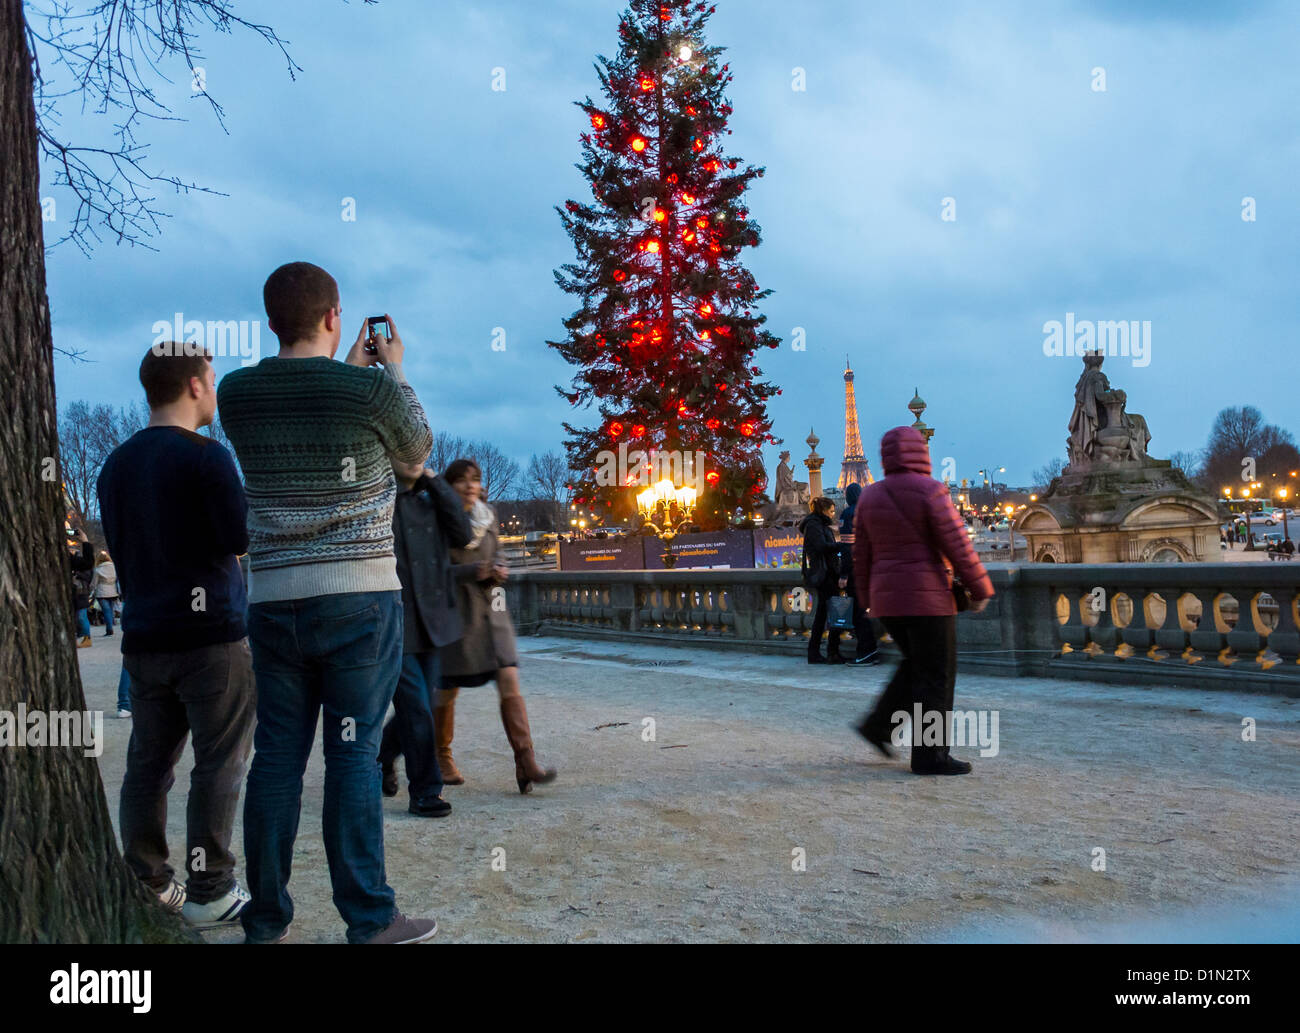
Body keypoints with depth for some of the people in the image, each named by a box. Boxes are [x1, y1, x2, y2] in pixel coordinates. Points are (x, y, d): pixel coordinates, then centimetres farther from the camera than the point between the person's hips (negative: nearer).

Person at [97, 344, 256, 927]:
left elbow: (119, 551, 19)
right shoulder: (205, 455, -11)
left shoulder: (116, 464, 12)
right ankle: (208, 894, 2)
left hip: (143, 638, 7)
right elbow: (244, 539, -14)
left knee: (148, 764, 11)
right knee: (218, 765, -1)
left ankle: (144, 885, 18)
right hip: (210, 637, -7)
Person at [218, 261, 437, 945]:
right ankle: (369, 920, 8)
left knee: (276, 755, 9)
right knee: (354, 754, 1)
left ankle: (265, 921, 18)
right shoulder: (370, 387, -9)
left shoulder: (235, 393, 3)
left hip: (272, 599, 4)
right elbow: (416, 449, 10)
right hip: (359, 596, -4)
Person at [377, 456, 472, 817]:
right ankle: (425, 792, 8)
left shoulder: (430, 496, 11)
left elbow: (462, 535, -2)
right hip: (395, 623, -6)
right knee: (416, 709, -5)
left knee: (418, 706, 15)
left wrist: (436, 483, -5)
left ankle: (383, 754, 42)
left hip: (432, 622, 6)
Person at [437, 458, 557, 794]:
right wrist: (471, 571, -22)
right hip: (455, 611, -4)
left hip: (490, 609, 4)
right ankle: (441, 759, 30)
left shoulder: (486, 516, 8)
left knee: (509, 681, -8)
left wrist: (499, 571, -3)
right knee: (446, 690, 6)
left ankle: (526, 765, -13)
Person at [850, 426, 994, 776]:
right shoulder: (930, 491, -11)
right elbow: (957, 546, -13)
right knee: (935, 677, 2)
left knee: (917, 666, 21)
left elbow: (862, 554, 10)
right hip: (926, 598, -6)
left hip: (888, 598, 6)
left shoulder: (871, 496, 6)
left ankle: (878, 725, 14)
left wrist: (868, 599, 19)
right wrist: (980, 589, -4)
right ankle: (929, 756, 4)